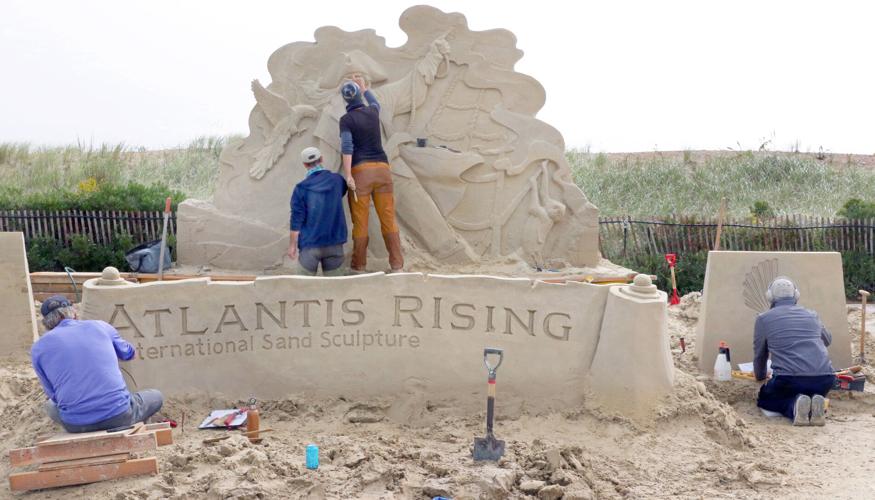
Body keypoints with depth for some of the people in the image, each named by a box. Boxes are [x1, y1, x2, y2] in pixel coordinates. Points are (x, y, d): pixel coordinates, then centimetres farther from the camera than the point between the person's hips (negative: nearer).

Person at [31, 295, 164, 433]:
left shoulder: (38, 348, 7)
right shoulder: (100, 326, 8)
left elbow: (53, 394, 14)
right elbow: (128, 353, 28)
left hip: (75, 425, 1)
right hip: (118, 416, -1)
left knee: (51, 405, 35)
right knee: (156, 397, 28)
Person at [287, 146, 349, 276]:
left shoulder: (301, 188, -8)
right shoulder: (337, 180, -1)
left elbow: (296, 219, -8)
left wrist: (292, 245, 1)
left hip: (310, 243, -2)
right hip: (334, 242, 2)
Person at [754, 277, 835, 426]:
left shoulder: (763, 319, 10)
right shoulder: (812, 315, 19)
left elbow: (760, 354, 19)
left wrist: (760, 377, 38)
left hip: (789, 379, -3)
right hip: (825, 379, 4)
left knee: (764, 399, 25)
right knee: (813, 393, 37)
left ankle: (794, 406, -7)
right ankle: (815, 404, 0)